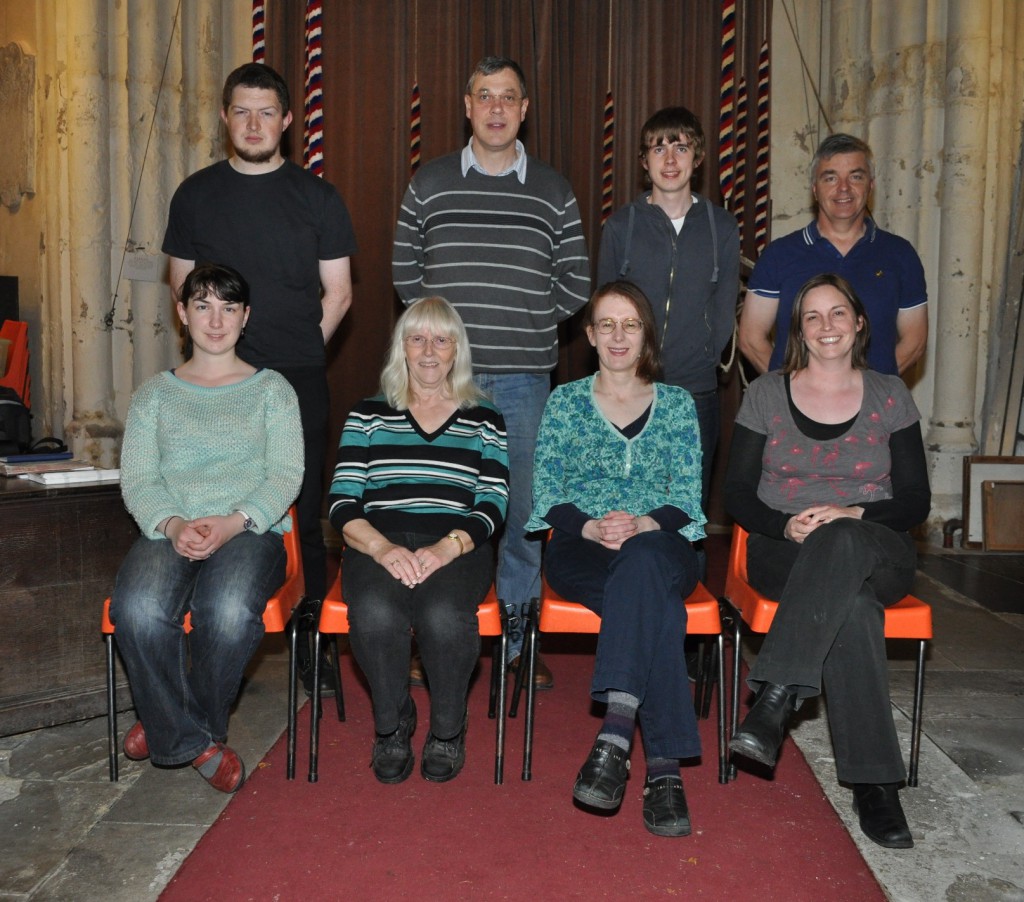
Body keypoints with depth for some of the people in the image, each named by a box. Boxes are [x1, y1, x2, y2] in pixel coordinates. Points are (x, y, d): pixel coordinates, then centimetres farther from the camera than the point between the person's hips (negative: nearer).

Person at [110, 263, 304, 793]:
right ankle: (195, 742, -9)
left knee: (229, 611, -35)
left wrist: (234, 522, -16)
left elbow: (285, 476, 2)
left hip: (251, 530, -1)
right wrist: (173, 524, -13)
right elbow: (136, 479, 8)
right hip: (169, 530, 2)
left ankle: (168, 729, -5)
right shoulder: (155, 394, 20)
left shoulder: (270, 390, 14)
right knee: (138, 610, -32)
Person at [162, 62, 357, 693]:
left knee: (303, 517, 1)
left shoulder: (317, 197, 6)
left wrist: (299, 352, 0)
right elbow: (183, 287, 13)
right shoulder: (196, 194, 11)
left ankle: (312, 644, 12)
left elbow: (338, 293, 6)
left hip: (299, 382, -1)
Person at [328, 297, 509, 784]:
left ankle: (447, 730, -2)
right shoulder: (368, 415, 14)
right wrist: (382, 548, -15)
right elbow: (342, 502, 4)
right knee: (375, 615, -32)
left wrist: (445, 548, -16)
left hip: (457, 548, 0)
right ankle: (392, 725, -2)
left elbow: (492, 506, 3)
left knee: (444, 617, -33)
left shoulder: (484, 421, 14)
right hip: (377, 543, 1)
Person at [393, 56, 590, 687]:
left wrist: (526, 322, 4)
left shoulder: (554, 193, 9)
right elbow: (405, 273, 10)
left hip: (523, 379, 0)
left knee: (523, 508, 5)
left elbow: (576, 284, 10)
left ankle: (519, 637, 19)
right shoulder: (429, 185, 8)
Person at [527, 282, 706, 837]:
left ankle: (615, 734, -47)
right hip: (580, 549, 0)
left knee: (642, 561, -39)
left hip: (661, 546, 1)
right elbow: (546, 494, 4)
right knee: (655, 603, -36)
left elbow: (688, 497, 5)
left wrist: (643, 525, -17)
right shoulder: (565, 401, 14)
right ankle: (663, 766, -41)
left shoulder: (676, 404, 15)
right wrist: (590, 526, -17)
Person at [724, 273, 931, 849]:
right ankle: (873, 781, -31)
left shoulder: (890, 396, 9)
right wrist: (786, 525, -16)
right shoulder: (766, 394, 8)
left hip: (878, 554, 1)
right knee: (853, 605, -36)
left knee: (842, 543, -39)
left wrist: (851, 515, -16)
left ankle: (776, 697, -41)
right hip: (785, 551, 0)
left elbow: (915, 502, 5)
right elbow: (738, 496, 5)